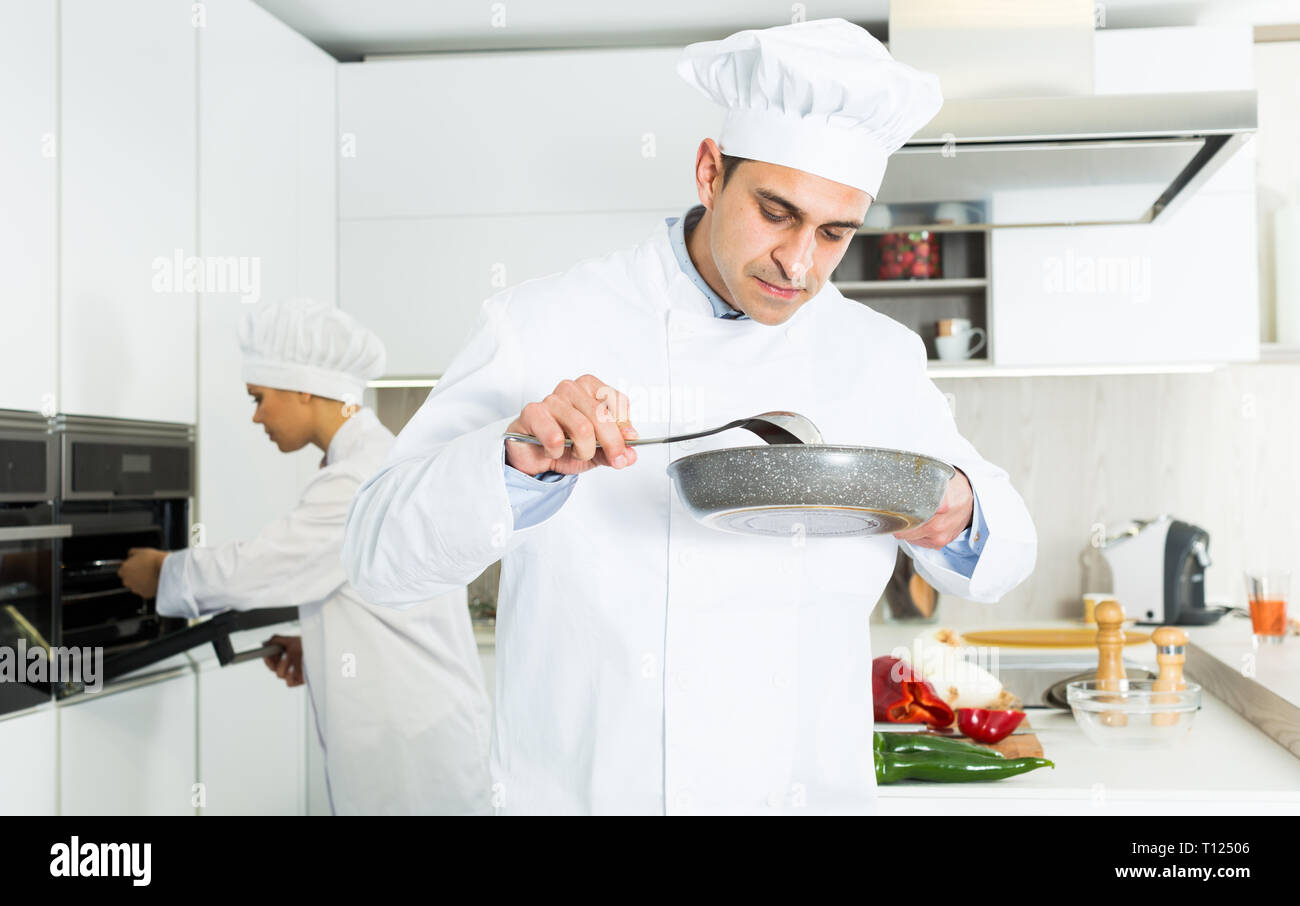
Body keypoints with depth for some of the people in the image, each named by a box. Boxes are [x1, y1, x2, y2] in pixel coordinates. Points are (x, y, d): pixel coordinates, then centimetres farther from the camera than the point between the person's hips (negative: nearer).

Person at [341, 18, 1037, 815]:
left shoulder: (883, 358, 0)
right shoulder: (544, 328, -10)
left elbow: (1001, 549, 8)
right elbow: (379, 553, -13)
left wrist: (960, 514, -15)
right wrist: (516, 462, -32)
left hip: (813, 791, 3)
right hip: (582, 792, -2)